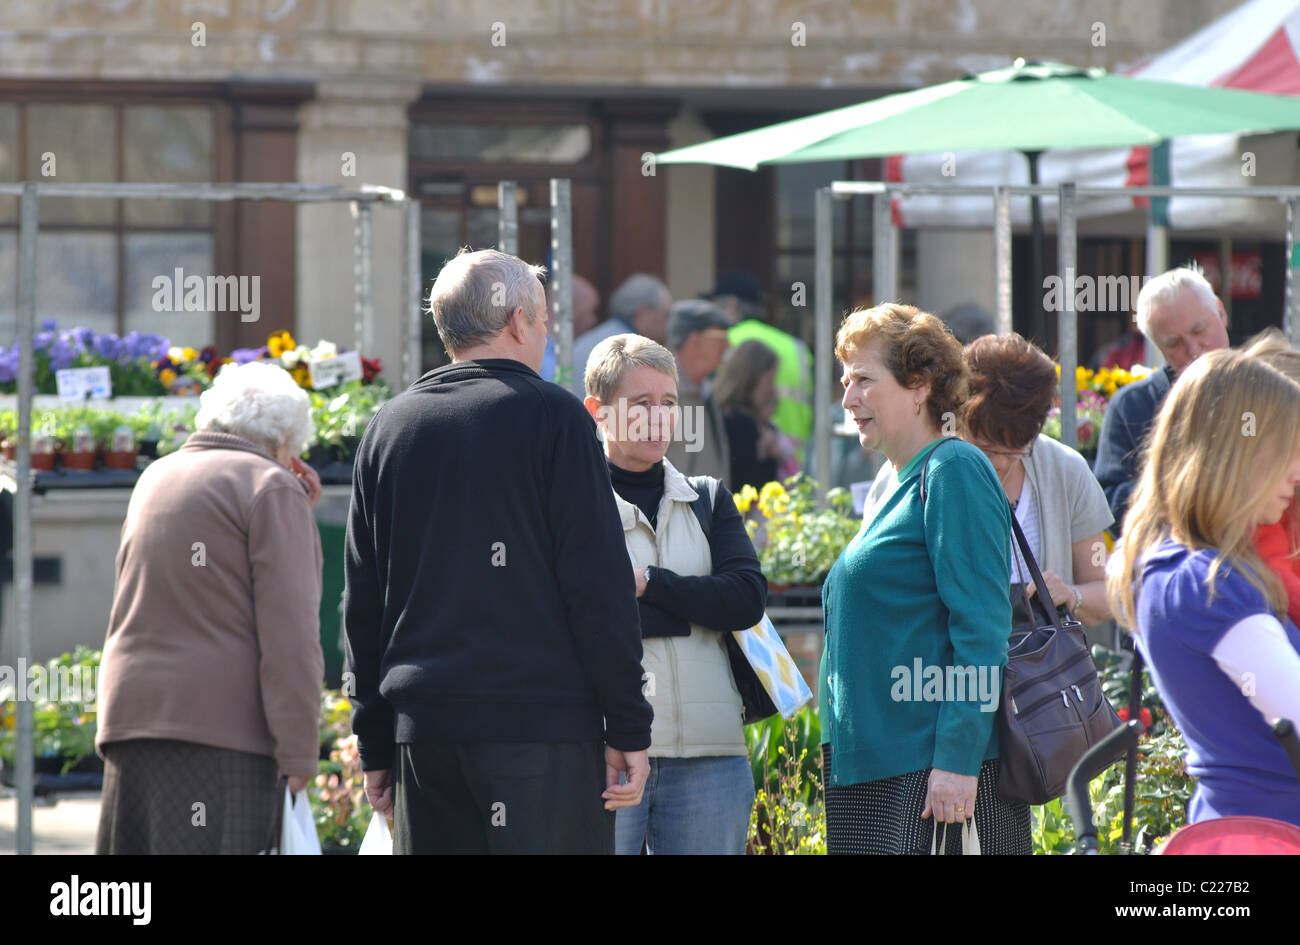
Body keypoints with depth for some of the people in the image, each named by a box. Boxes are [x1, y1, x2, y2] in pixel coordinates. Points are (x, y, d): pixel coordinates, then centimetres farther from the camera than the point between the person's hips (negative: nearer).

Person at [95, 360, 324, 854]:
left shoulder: (155, 479, 20)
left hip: (129, 715, 7)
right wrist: (299, 758, -12)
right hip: (221, 730, -7)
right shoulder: (271, 486, -2)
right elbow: (287, 632, -11)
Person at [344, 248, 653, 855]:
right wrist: (628, 729, -3)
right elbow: (601, 589, -7)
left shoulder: (388, 428, 13)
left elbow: (361, 601, 15)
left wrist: (375, 745, 19)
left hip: (421, 730, 5)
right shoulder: (551, 417, -3)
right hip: (542, 723, -5)